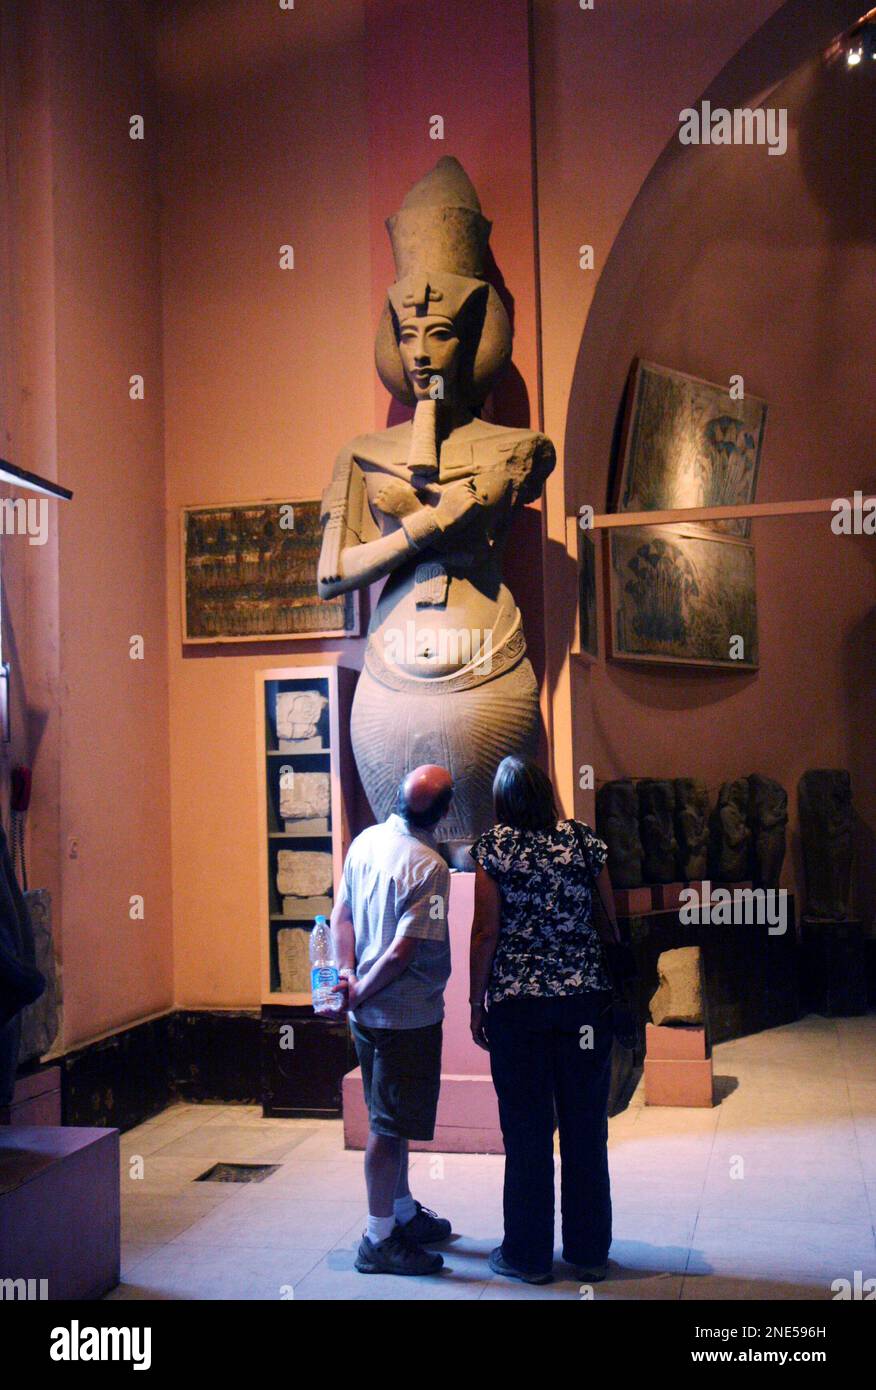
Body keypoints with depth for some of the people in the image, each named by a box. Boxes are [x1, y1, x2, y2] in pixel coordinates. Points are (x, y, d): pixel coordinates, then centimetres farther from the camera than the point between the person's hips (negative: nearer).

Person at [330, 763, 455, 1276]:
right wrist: (359, 993, -13)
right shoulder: (429, 867, -22)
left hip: (371, 1011, 8)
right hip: (408, 1016, -8)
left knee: (391, 1120, 21)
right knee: (391, 1127, 3)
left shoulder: (366, 841, 2)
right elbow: (403, 951, -24)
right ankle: (380, 1240, 14)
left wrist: (348, 972, -1)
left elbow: (342, 915, 6)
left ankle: (404, 1213, 37)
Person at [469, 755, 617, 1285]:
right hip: (587, 998, 2)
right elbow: (612, 919, 5)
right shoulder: (584, 839, 2)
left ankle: (529, 1254, 17)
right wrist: (615, 989, 17)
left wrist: (477, 1003, 3)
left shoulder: (494, 847, -5)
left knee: (527, 1128, 7)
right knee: (587, 1126, 11)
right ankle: (590, 1251, 21)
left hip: (516, 1002, -2)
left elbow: (486, 932, -5)